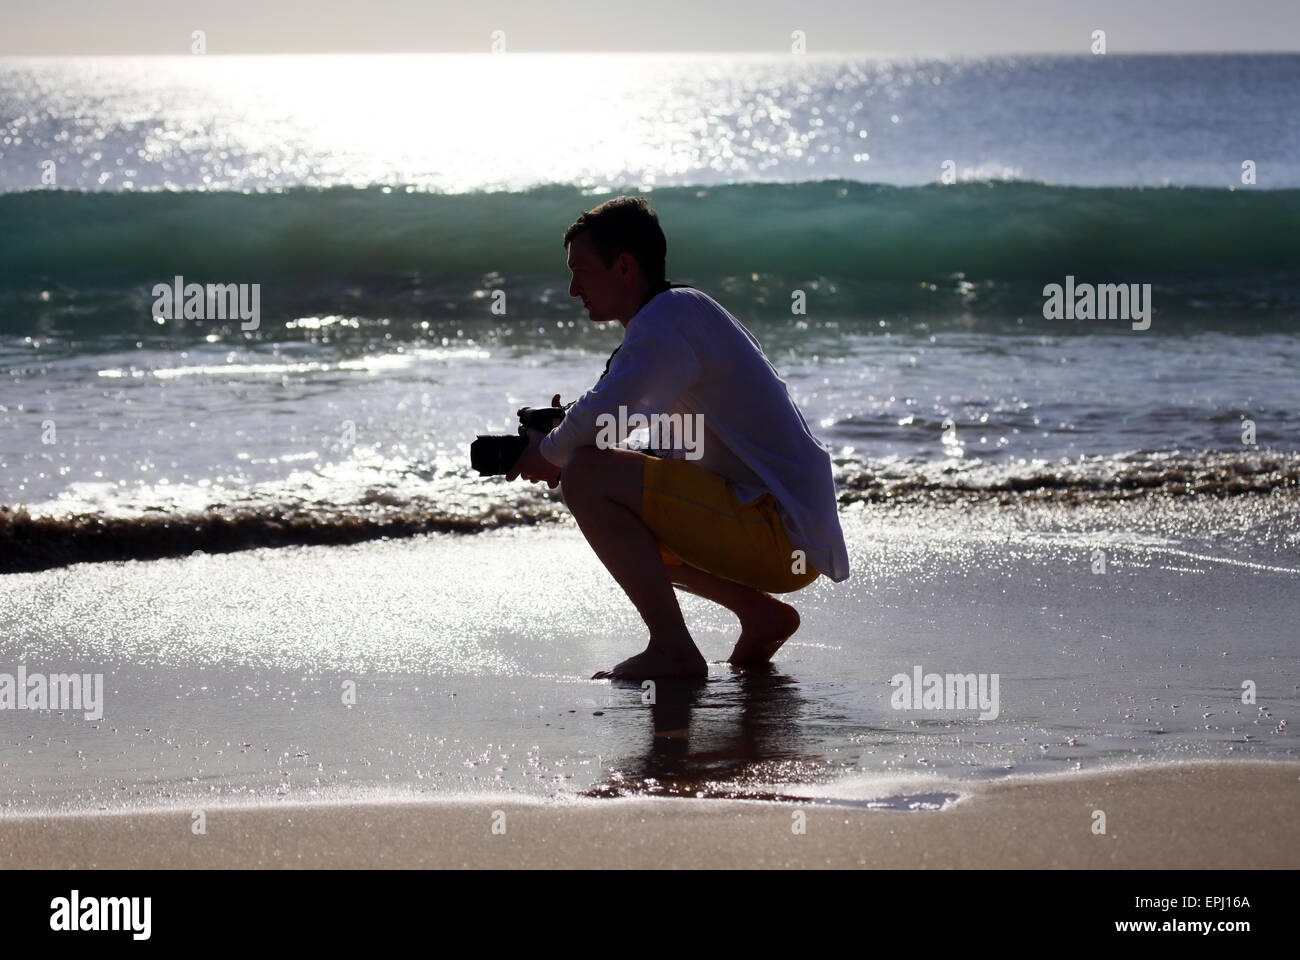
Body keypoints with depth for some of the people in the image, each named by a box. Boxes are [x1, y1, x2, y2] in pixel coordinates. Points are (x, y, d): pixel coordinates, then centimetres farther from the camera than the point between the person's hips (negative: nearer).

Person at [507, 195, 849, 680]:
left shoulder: (667, 319, -11)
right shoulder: (689, 311, 21)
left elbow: (599, 416, -25)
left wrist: (548, 453, -3)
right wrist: (568, 442, 13)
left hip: (782, 530, -10)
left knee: (585, 477, -17)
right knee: (625, 525, 26)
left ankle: (672, 649, -16)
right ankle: (761, 614, 15)